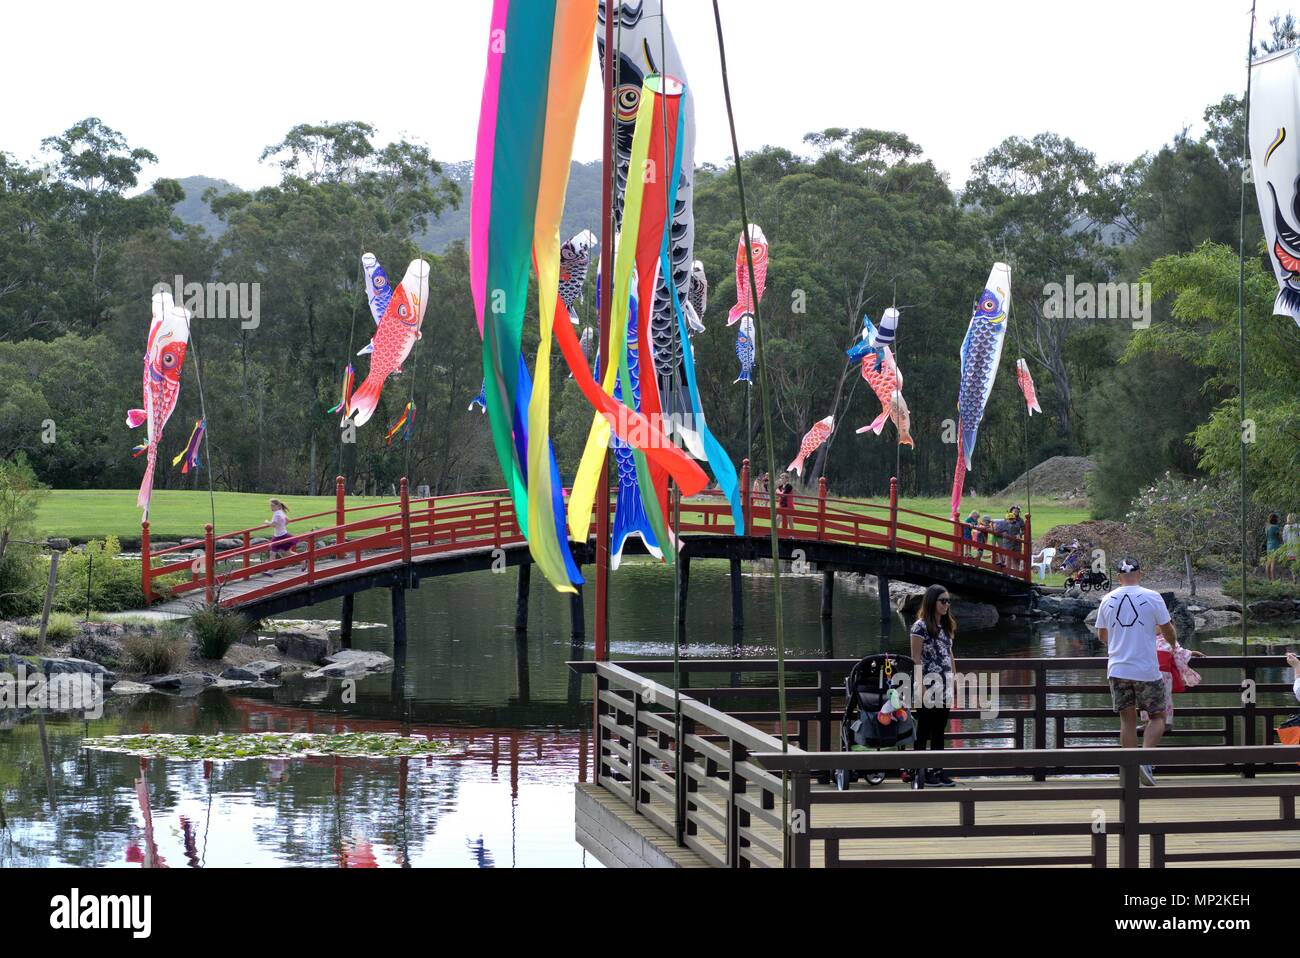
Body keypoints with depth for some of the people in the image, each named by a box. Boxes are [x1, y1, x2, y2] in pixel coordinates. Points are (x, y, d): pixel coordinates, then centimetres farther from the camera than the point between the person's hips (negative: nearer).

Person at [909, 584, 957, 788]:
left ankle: (938, 771, 12)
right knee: (924, 729, -2)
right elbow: (916, 658, -12)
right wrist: (921, 687, -17)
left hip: (945, 685, 7)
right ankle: (920, 773, 2)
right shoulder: (920, 626, -8)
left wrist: (953, 682, 13)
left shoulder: (947, 626, 14)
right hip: (928, 683, -7)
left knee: (939, 730, 9)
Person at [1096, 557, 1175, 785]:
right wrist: (1174, 645, 25)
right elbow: (1167, 630, 3)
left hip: (1117, 670, 3)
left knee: (1127, 720, 10)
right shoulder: (1152, 597, -5)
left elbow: (1101, 635, 18)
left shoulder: (1107, 600, 6)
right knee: (1158, 716, 8)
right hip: (1146, 670, -3)